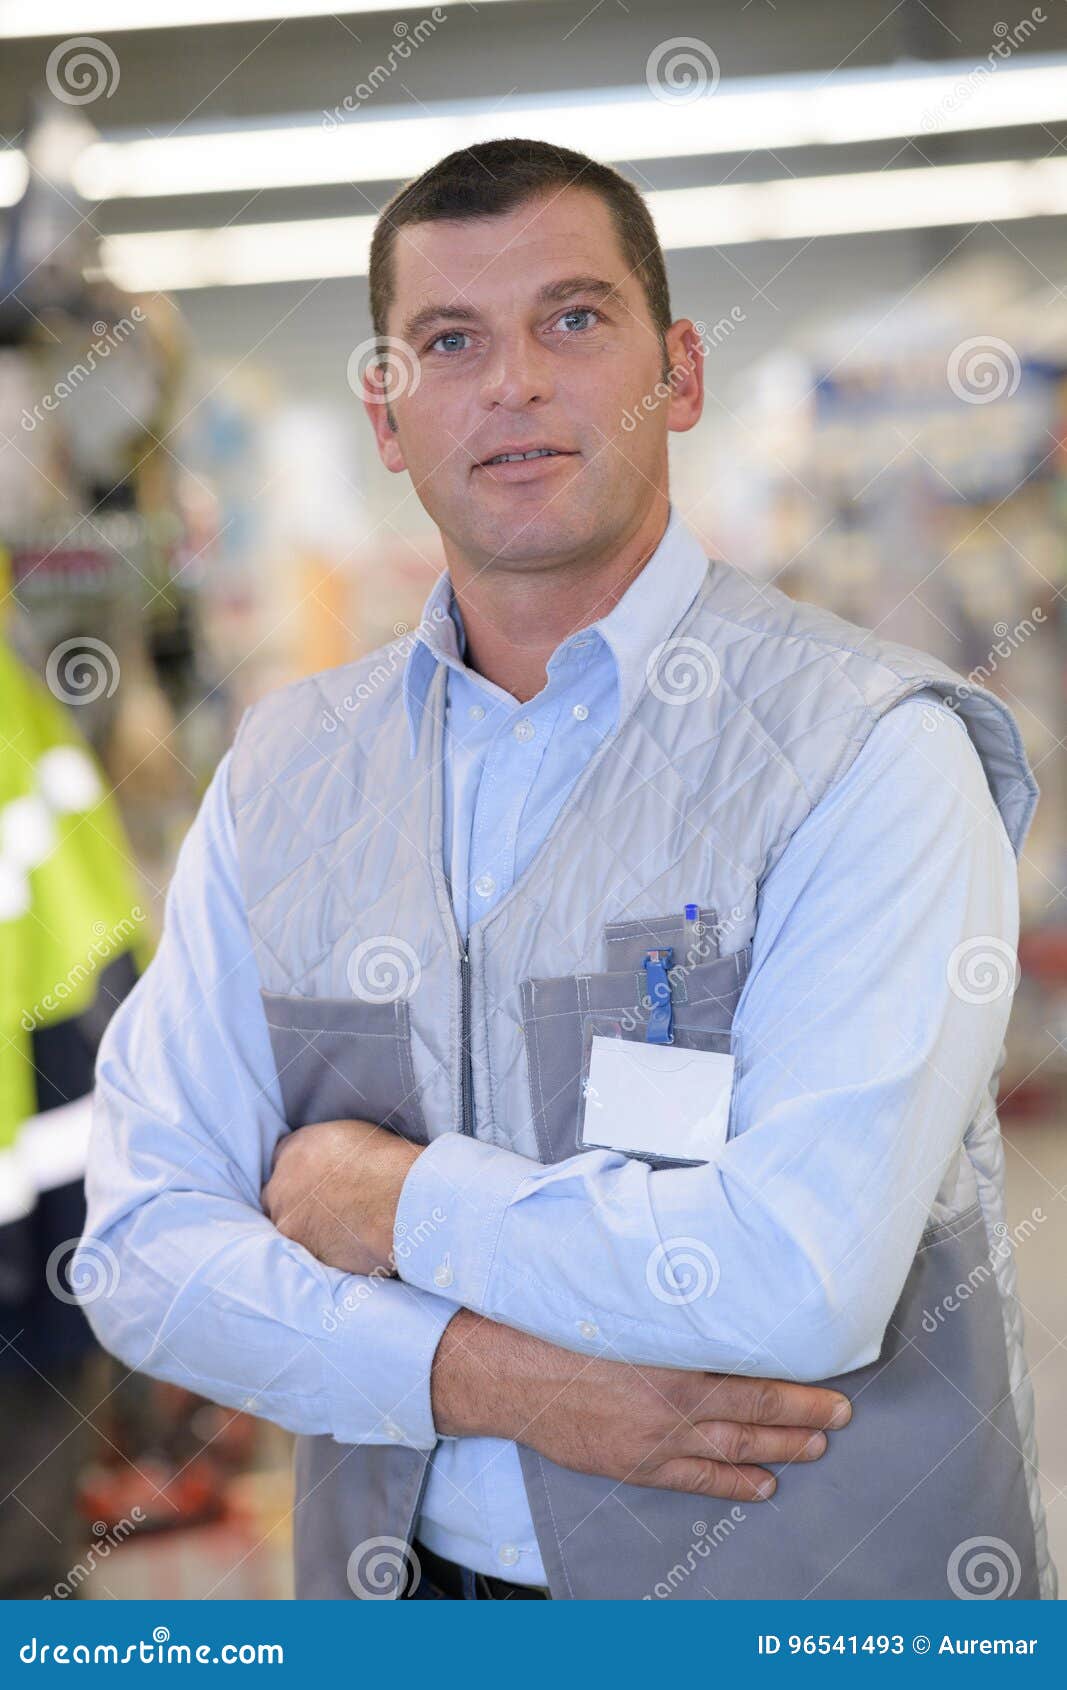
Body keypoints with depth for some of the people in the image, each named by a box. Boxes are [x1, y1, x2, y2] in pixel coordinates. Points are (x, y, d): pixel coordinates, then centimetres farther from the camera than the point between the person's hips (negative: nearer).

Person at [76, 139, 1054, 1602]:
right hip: (401, 1588, 4)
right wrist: (474, 1373, -18)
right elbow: (143, 1239, -3)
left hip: (807, 1599, -3)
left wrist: (384, 1196, -13)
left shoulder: (874, 748, -15)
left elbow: (798, 1276, -26)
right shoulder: (284, 770, 1)